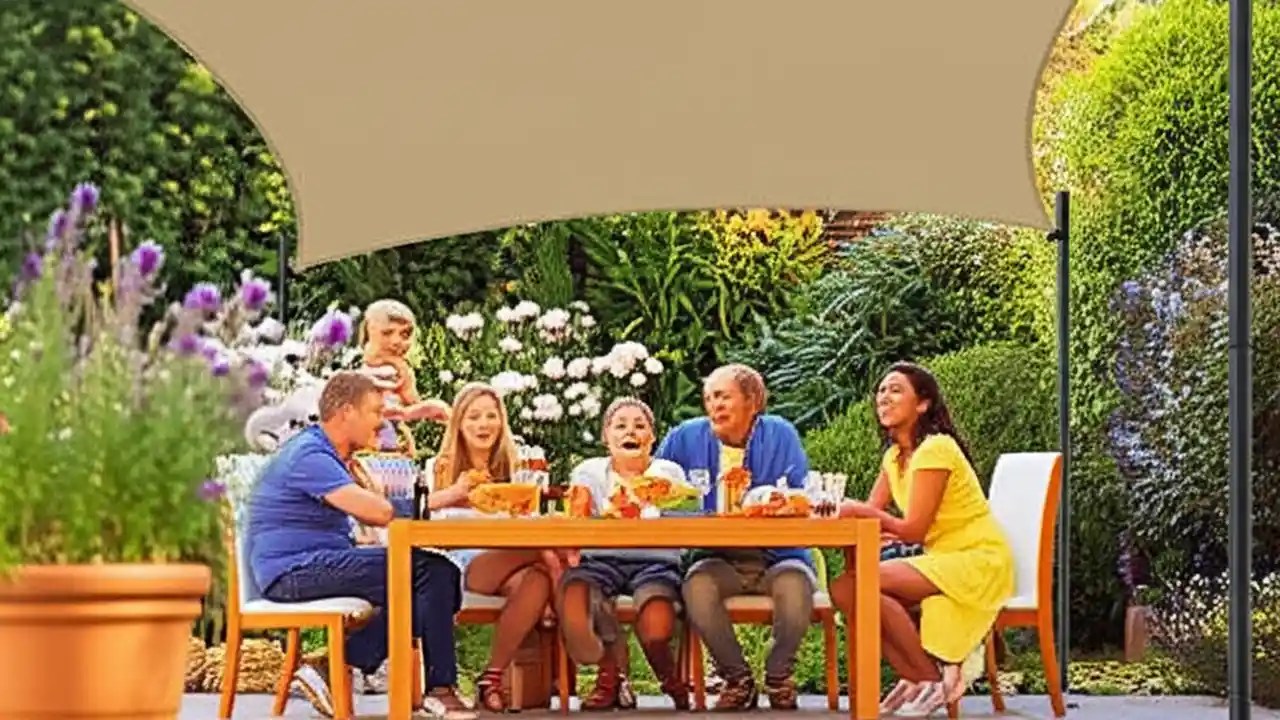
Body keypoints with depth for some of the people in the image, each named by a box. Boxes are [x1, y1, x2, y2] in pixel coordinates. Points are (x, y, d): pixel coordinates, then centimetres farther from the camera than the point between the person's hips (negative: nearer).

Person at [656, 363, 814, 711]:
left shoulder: (780, 434, 1)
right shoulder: (687, 437, 7)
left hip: (778, 556, -1)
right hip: (718, 560, 1)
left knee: (793, 586, -36)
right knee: (697, 586, -33)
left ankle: (778, 676, -7)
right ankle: (737, 679, -10)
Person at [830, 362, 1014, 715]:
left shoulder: (935, 449, -16)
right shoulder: (894, 456, 12)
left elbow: (914, 529, -19)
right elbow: (870, 515, 5)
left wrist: (861, 511, -13)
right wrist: (842, 511, -14)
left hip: (978, 563, -9)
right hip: (943, 560, 9)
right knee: (843, 589, -9)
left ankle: (934, 677, -12)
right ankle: (916, 677, -3)